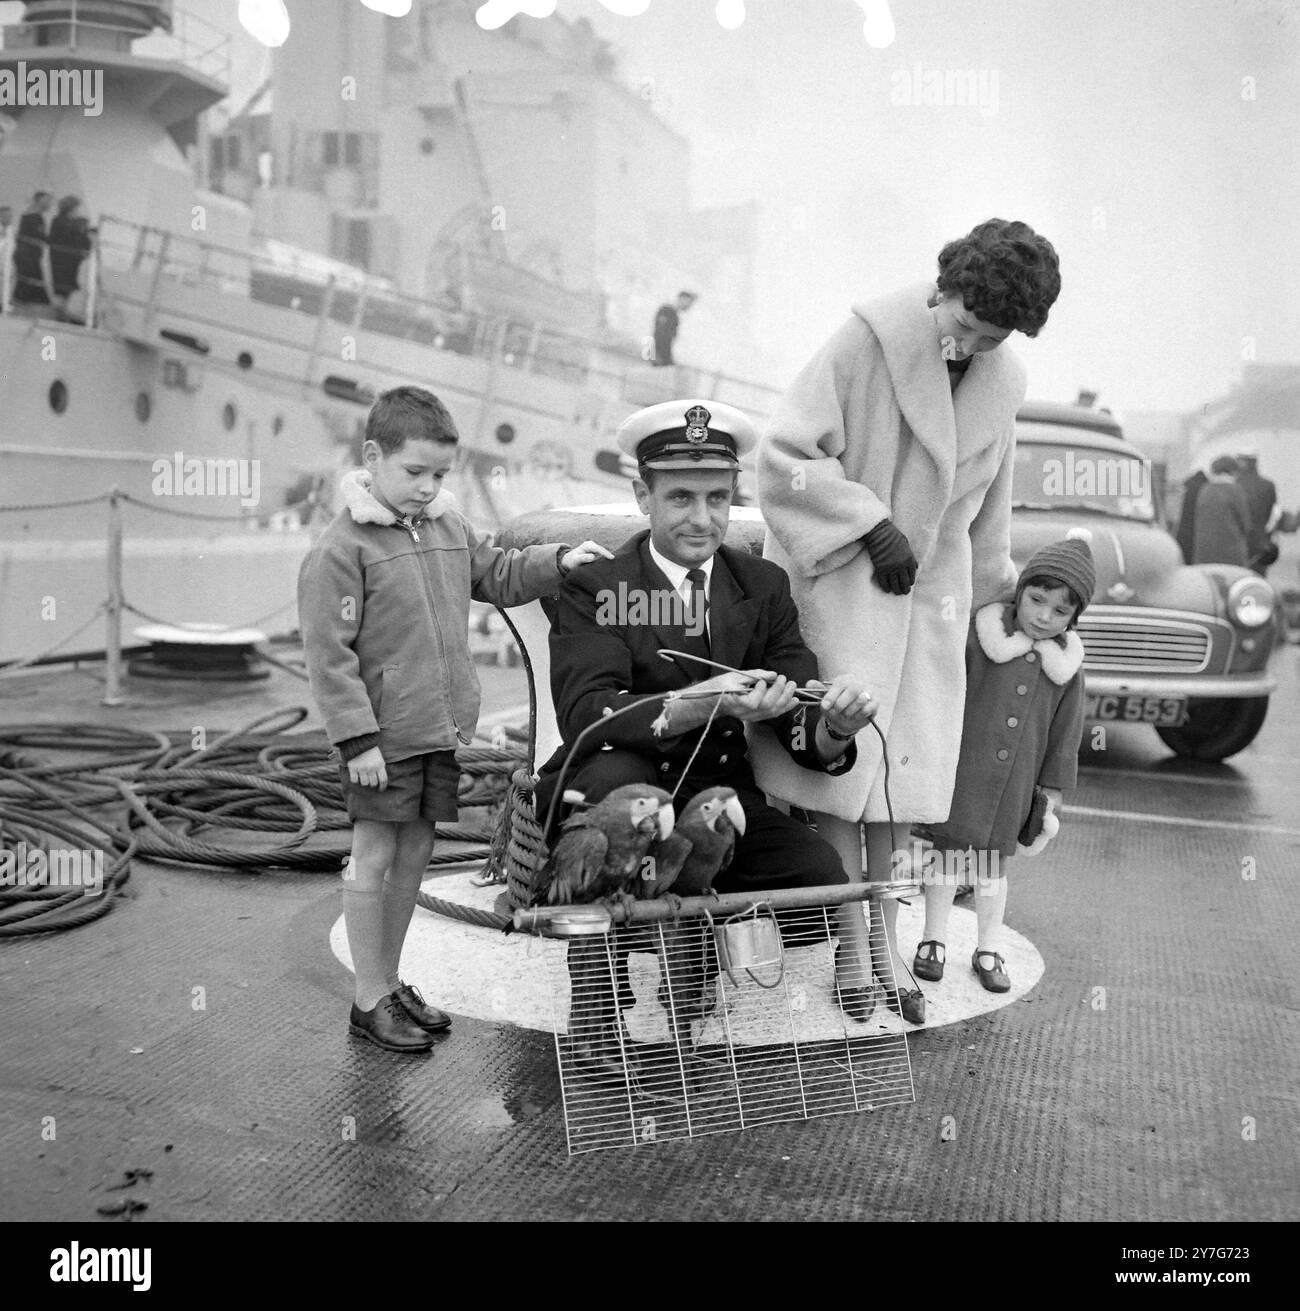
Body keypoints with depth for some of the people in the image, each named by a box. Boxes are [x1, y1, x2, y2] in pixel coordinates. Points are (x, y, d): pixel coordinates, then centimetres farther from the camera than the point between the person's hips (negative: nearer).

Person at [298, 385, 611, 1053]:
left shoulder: (451, 528, 8)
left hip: (444, 730, 7)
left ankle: (392, 982, 30)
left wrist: (559, 561, 5)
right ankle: (370, 1000, 18)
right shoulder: (341, 547, -13)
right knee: (374, 856, 5)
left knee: (414, 853, 15)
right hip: (384, 736, -6)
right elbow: (328, 653, -15)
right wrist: (357, 739, -17)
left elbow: (500, 576, 21)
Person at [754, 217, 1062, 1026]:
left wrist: (994, 592, 27)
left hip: (932, 591, 5)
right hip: (841, 579, -5)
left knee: (896, 779, 6)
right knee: (837, 778, -6)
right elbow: (783, 456, -15)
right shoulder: (868, 340, -12)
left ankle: (879, 949, 16)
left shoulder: (1004, 384, 6)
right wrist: (871, 523, -19)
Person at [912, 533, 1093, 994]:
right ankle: (933, 939, 22)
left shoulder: (1066, 665, 1)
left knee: (993, 861, 13)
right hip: (960, 771, -2)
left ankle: (988, 950, 27)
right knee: (947, 851, 6)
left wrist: (1053, 791, 7)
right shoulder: (979, 637, -9)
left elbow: (1064, 735, 7)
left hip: (1012, 782, 2)